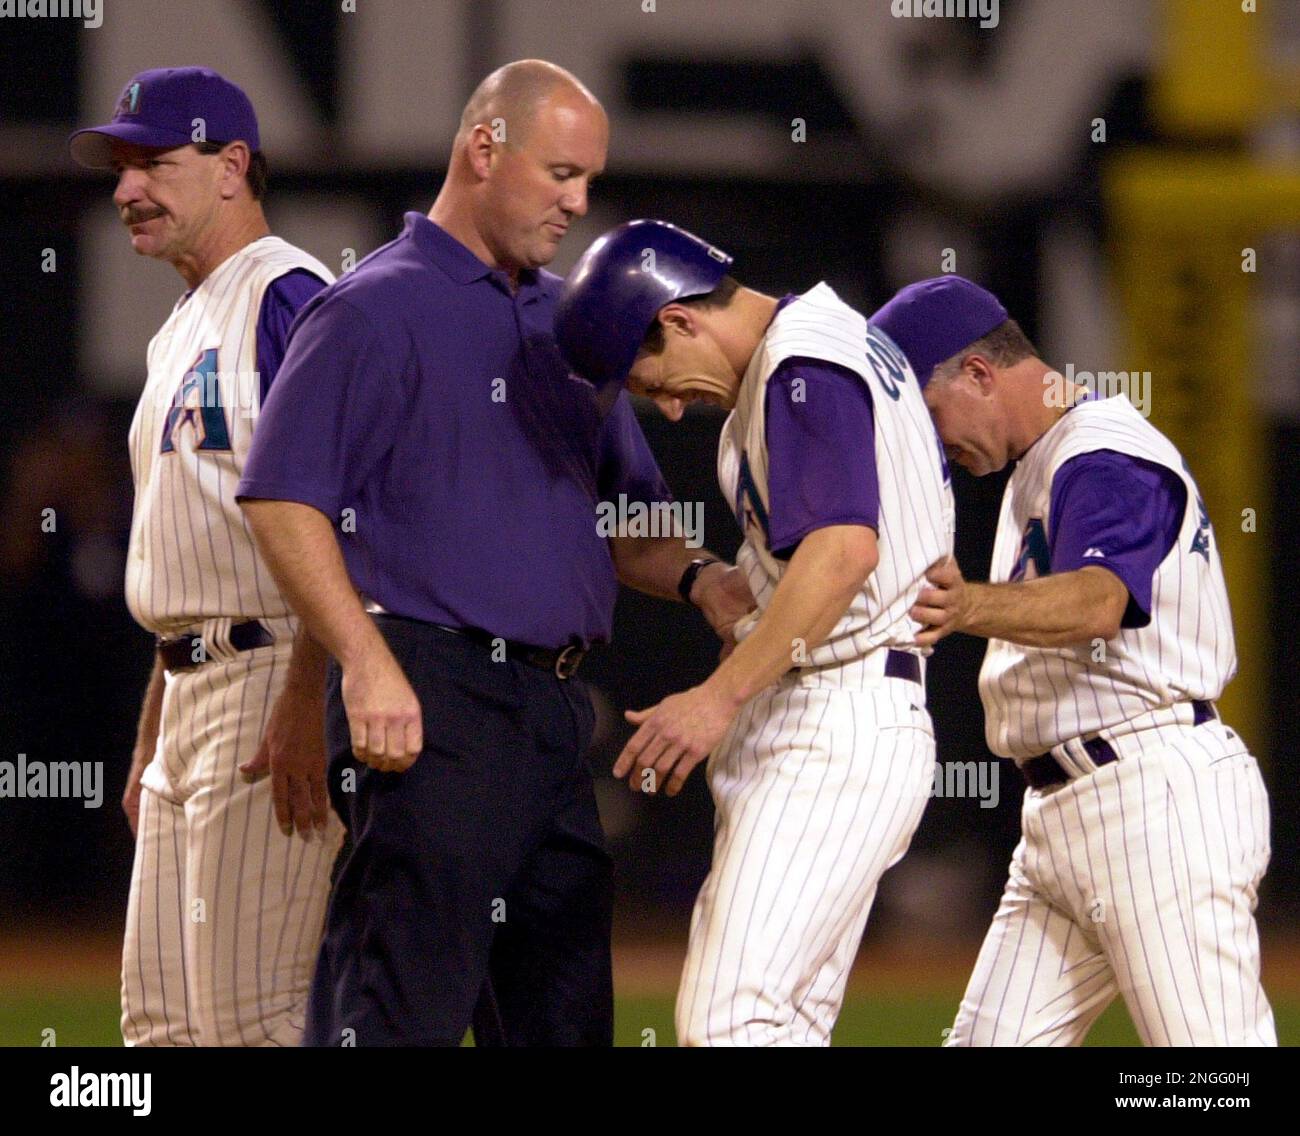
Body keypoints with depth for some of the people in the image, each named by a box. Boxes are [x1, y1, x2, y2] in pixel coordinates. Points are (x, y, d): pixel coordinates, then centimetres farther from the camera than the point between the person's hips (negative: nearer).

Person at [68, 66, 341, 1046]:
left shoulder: (290, 296, -11)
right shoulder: (183, 330, 22)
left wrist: (308, 705, -26)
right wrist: (150, 741, 23)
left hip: (278, 673, -11)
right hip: (187, 685, 11)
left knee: (253, 1012, -14)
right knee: (161, 1015, 9)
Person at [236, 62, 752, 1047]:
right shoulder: (376, 310, -4)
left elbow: (617, 518, 26)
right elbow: (281, 500, -11)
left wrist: (698, 578, 5)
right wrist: (368, 665, -20)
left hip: (558, 706, 8)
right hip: (429, 703, -8)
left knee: (565, 1008, 9)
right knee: (406, 1004, -13)